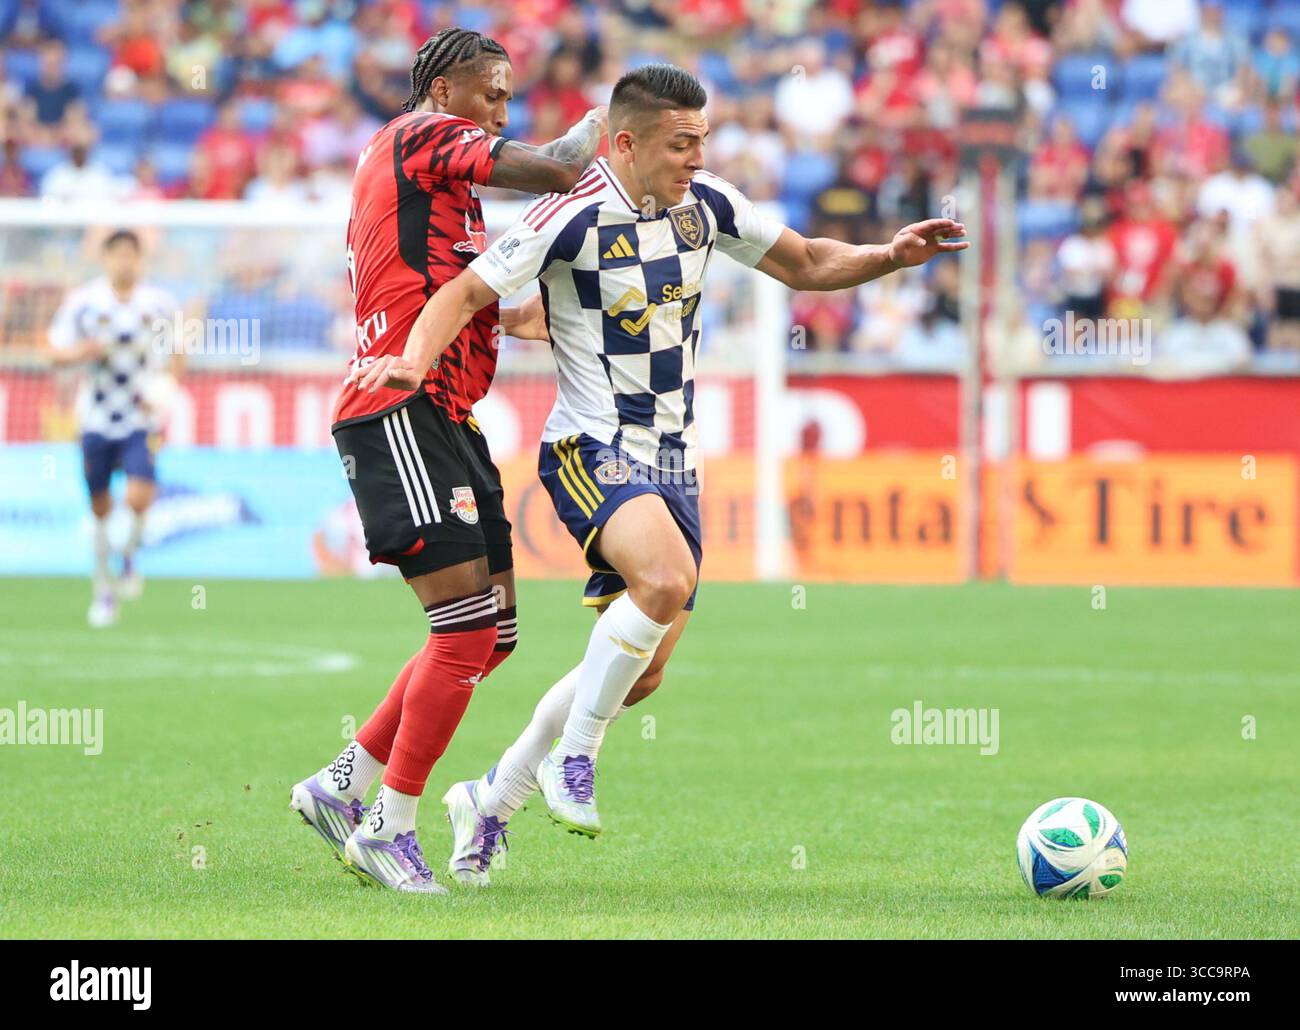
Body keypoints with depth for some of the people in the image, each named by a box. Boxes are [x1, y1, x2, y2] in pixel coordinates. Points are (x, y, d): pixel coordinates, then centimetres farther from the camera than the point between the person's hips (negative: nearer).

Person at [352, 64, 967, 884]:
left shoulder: (706, 204, 4)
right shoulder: (575, 217, -15)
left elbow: (807, 264, 15)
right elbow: (466, 293, -14)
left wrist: (890, 256, -2)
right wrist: (415, 359, -33)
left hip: (673, 461, 7)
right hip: (593, 450, -7)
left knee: (641, 672, 6)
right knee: (667, 579, -34)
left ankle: (492, 799, 23)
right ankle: (573, 757, -16)